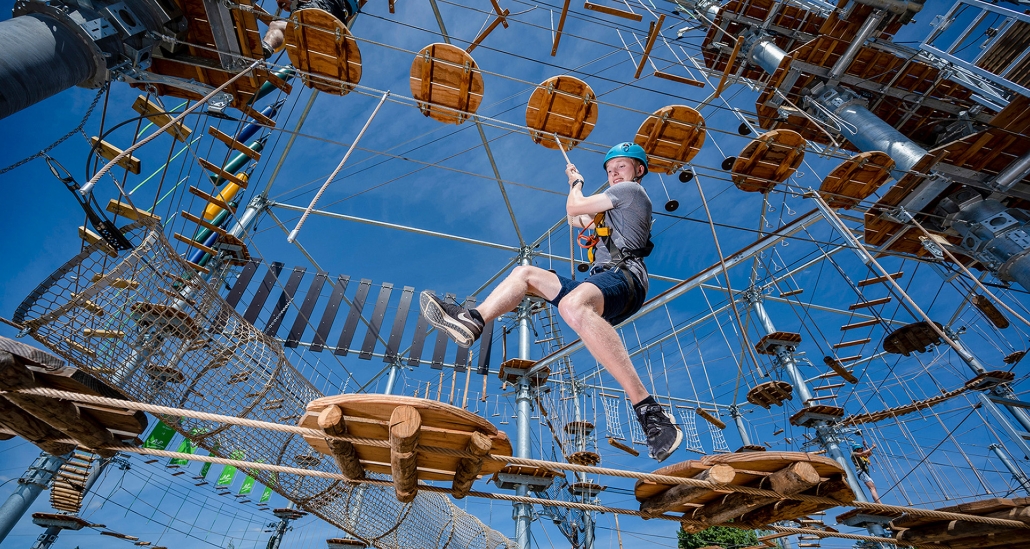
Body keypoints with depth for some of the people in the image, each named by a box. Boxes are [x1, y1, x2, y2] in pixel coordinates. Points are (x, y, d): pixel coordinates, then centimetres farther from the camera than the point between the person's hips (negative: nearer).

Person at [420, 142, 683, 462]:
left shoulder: (631, 190, 7)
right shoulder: (616, 208, 36)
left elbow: (573, 209, 3)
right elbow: (576, 220, 43)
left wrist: (577, 183, 23)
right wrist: (575, 183, 40)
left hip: (623, 278, -10)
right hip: (600, 285, 10)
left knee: (572, 305, -44)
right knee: (525, 273, 13)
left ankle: (649, 411, -45)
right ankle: (472, 321, -8)